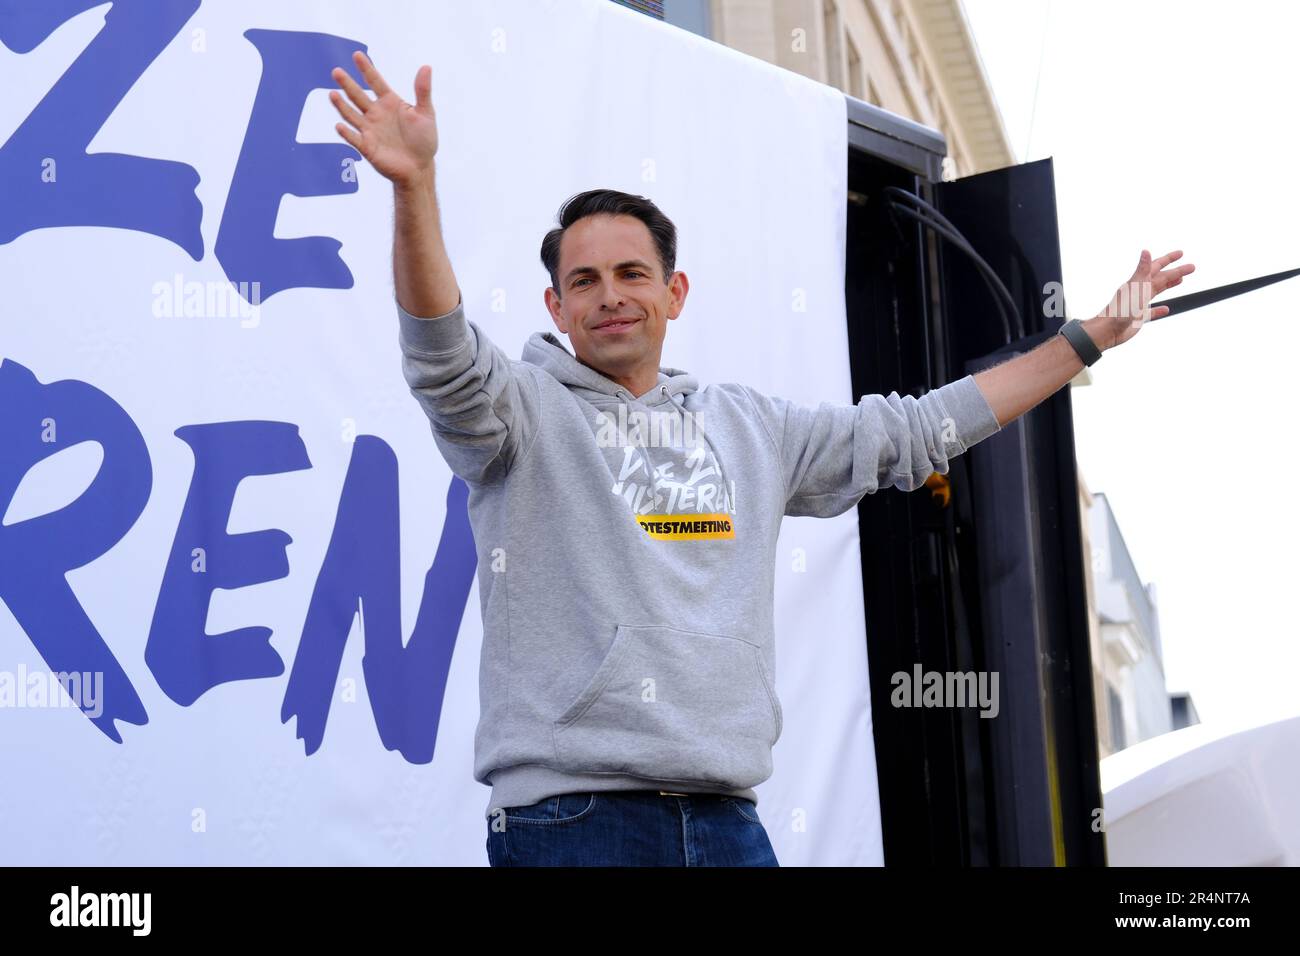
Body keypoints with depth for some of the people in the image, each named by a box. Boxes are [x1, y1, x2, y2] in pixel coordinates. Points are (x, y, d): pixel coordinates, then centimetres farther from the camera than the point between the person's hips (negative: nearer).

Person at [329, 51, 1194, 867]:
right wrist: (415, 186, -34)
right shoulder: (526, 412, 3)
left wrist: (1091, 337, 25)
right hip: (570, 817, -4)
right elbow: (443, 358, -17)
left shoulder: (751, 427, 18)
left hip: (727, 818, 5)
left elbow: (917, 431, 23)